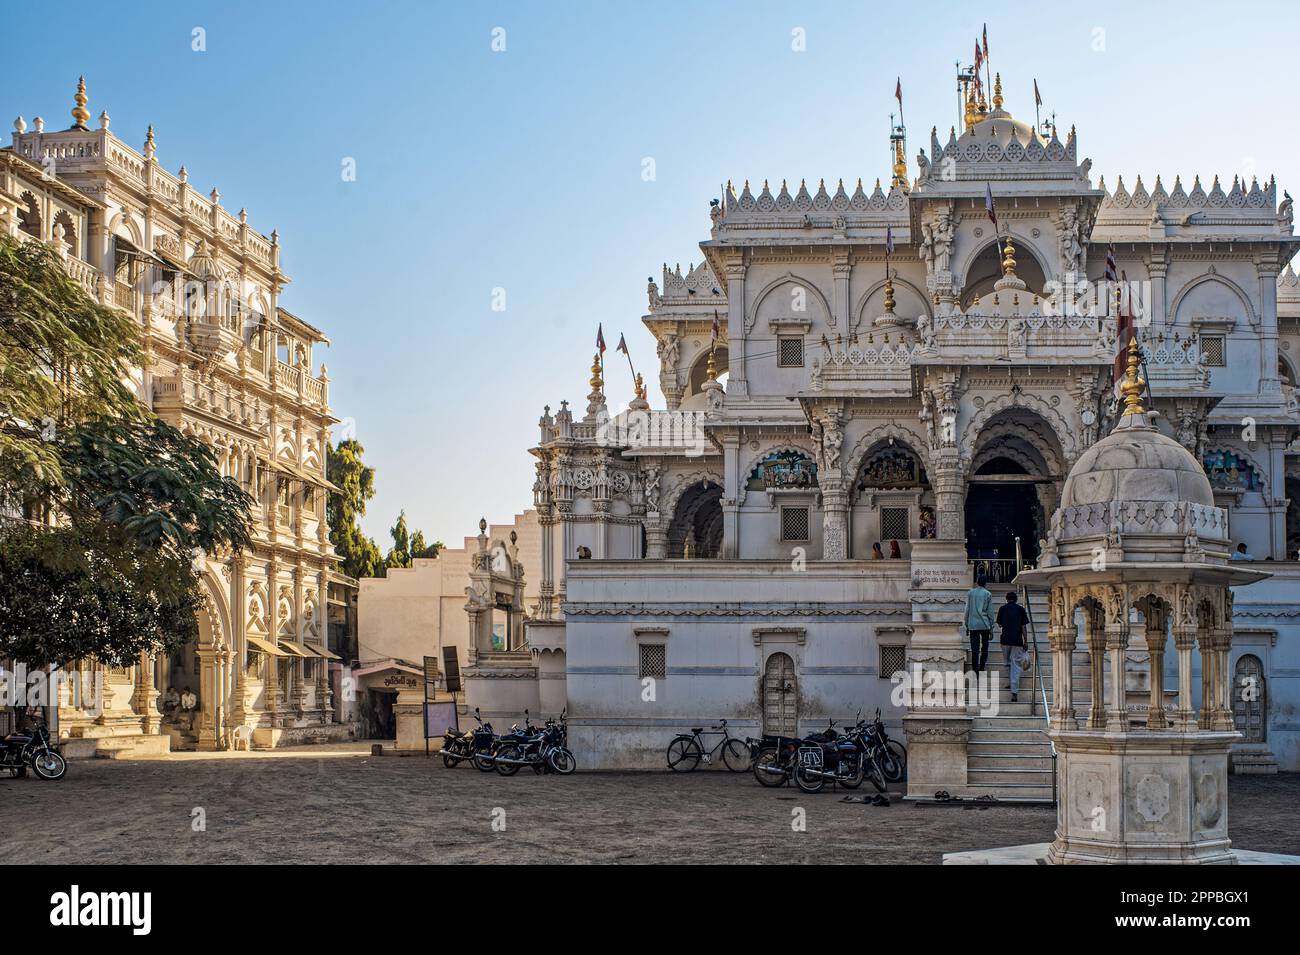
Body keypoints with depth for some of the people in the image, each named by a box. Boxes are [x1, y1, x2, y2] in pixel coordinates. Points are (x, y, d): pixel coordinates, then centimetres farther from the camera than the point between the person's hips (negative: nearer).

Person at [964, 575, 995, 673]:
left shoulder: (970, 593, 5)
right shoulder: (988, 594, 0)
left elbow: (967, 610, 6)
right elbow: (990, 612, 1)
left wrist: (967, 626, 13)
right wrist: (991, 628, 7)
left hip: (973, 625, 1)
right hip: (985, 625, -1)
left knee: (974, 649, 0)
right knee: (984, 647, 11)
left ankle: (975, 671, -4)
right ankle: (981, 668, 5)